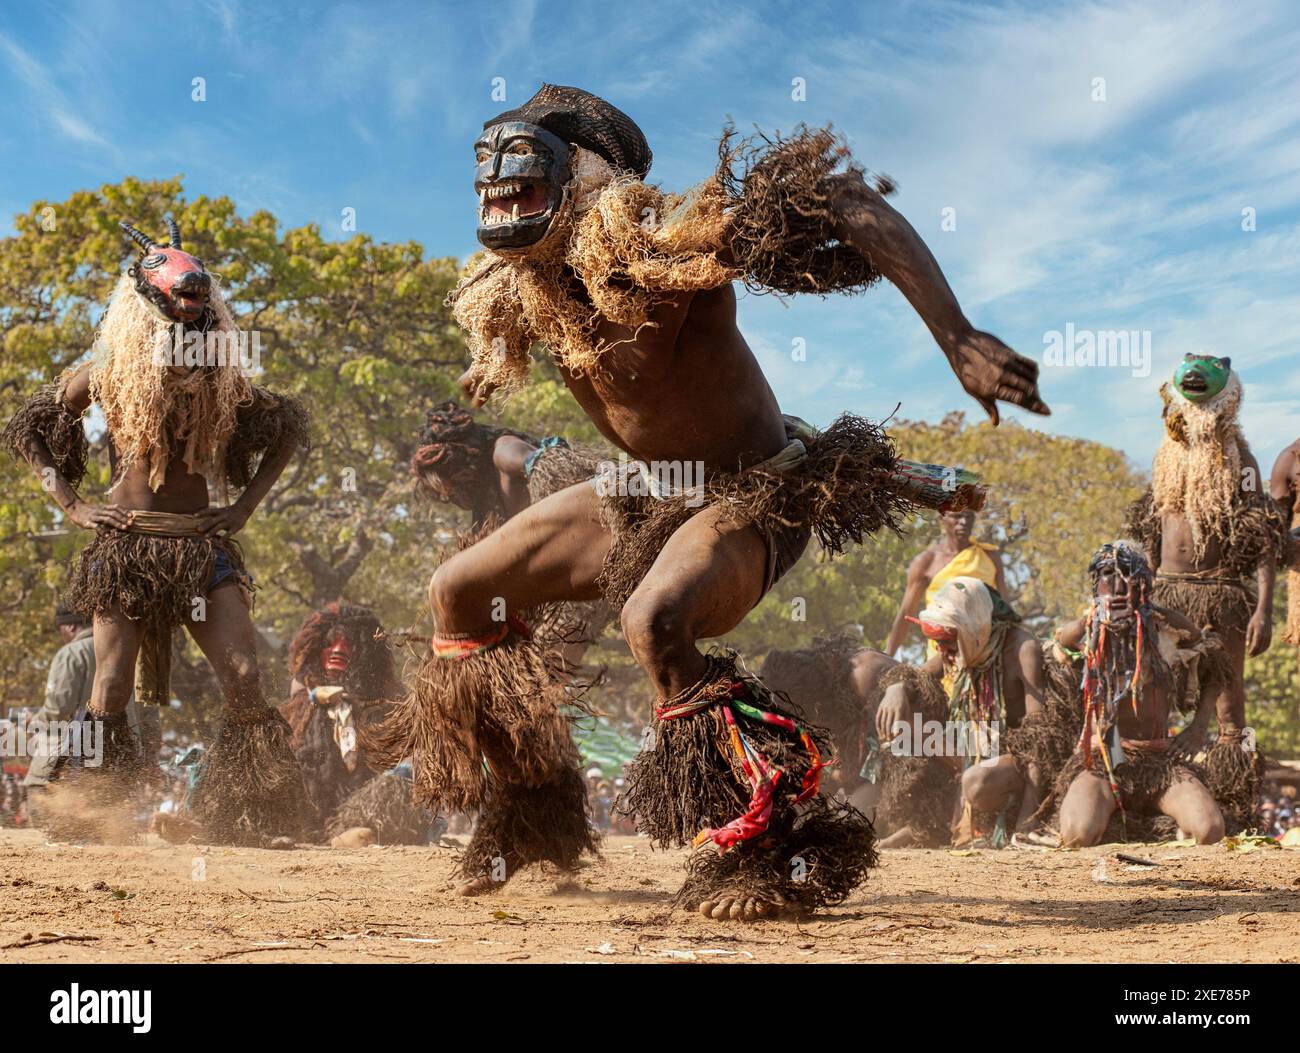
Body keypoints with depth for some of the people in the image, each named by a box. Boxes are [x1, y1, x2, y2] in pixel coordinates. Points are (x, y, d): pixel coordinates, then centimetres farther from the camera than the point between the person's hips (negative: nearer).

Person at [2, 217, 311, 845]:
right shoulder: (108, 375, 2)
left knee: (243, 685, -9)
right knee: (110, 695, -7)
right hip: (125, 544, -2)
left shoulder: (221, 380, 7)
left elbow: (288, 429, 22)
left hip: (203, 544, 2)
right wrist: (71, 506, 3)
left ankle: (254, 828, -2)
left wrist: (245, 505, 12)